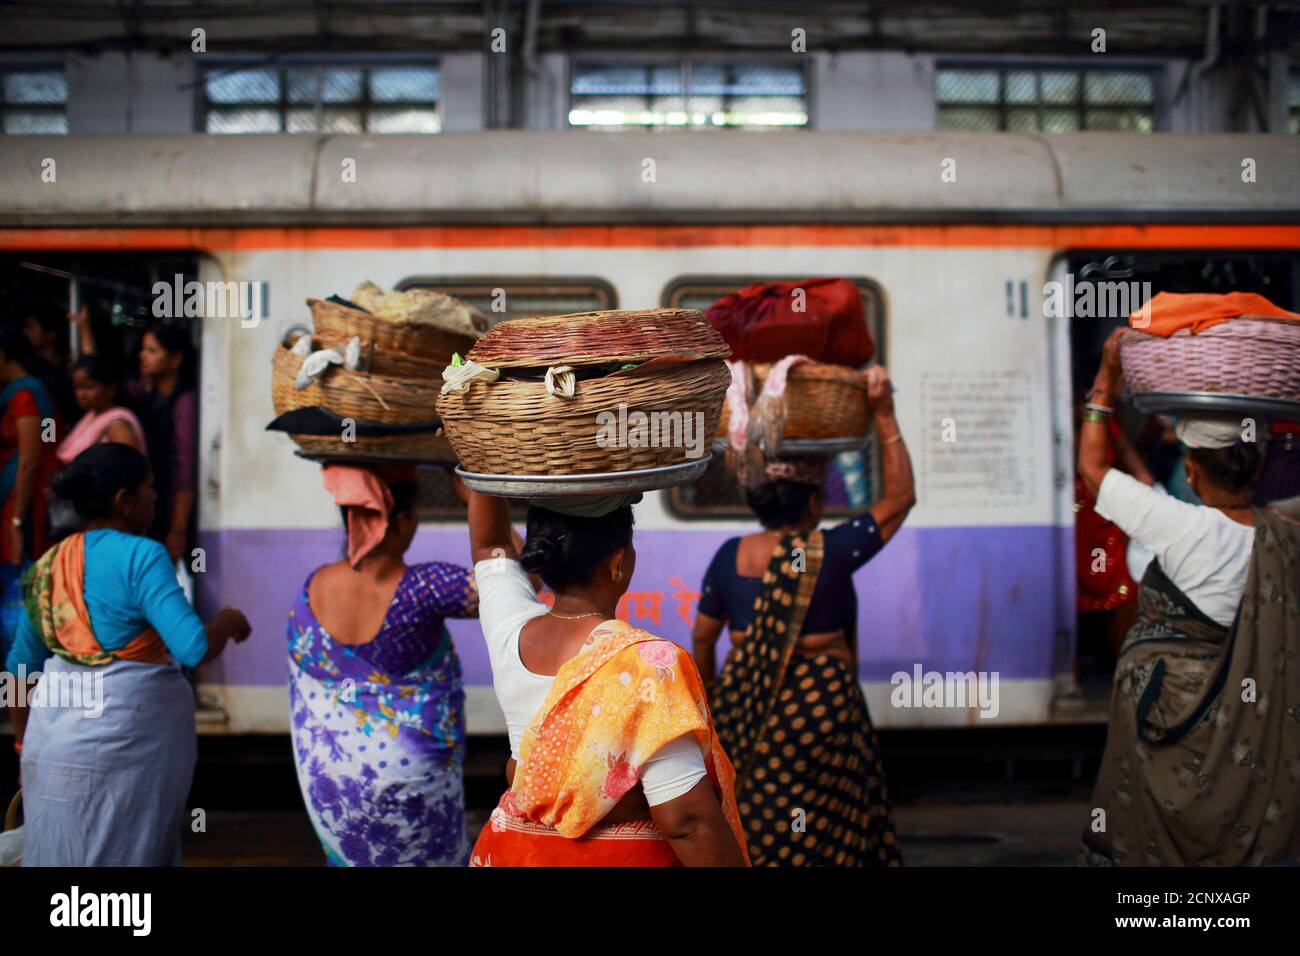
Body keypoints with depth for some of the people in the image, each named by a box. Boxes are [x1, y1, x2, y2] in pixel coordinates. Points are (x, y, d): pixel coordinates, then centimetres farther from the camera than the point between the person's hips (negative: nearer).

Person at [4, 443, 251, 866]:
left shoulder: (49, 565, 7)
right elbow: (194, 648, -22)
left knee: (64, 853, 17)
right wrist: (228, 621, -1)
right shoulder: (141, 557, -14)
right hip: (126, 739, -7)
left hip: (56, 739, 7)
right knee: (118, 855, 7)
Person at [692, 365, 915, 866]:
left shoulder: (729, 557, -3)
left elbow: (702, 637, 6)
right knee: (818, 837, 10)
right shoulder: (829, 553, -15)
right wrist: (884, 414, -5)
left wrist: (710, 693, 22)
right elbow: (900, 496, -6)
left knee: (756, 830, 16)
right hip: (818, 707, -4)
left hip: (741, 707, 4)